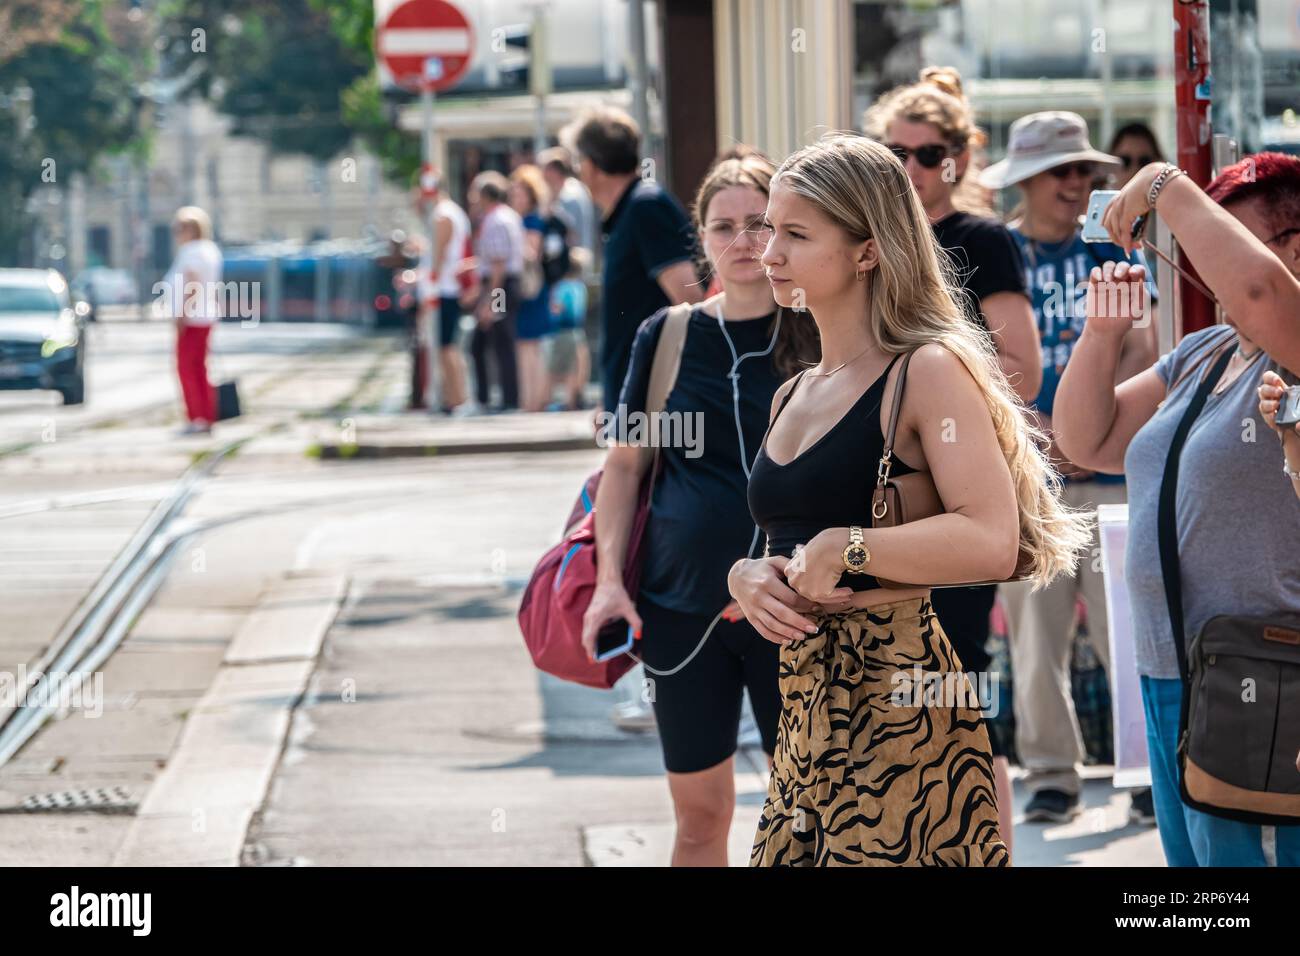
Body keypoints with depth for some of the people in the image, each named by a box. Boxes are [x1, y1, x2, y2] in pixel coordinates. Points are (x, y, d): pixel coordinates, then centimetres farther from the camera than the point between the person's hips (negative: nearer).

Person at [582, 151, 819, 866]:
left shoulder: (818, 336, 0)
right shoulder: (668, 336, 4)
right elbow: (625, 464, 9)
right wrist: (610, 580, -2)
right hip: (683, 605, 1)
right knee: (700, 815, 7)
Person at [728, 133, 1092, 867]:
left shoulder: (929, 372, -9)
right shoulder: (793, 397, 15)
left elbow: (991, 544, -22)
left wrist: (847, 548, -16)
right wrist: (747, 577, 3)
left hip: (899, 702, -8)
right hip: (804, 703, 8)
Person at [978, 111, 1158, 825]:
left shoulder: (1111, 253, 10)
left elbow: (1140, 353, 2)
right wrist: (1031, 429, -13)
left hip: (1110, 470, 0)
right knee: (1034, 631, 1)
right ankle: (1051, 775, 10)